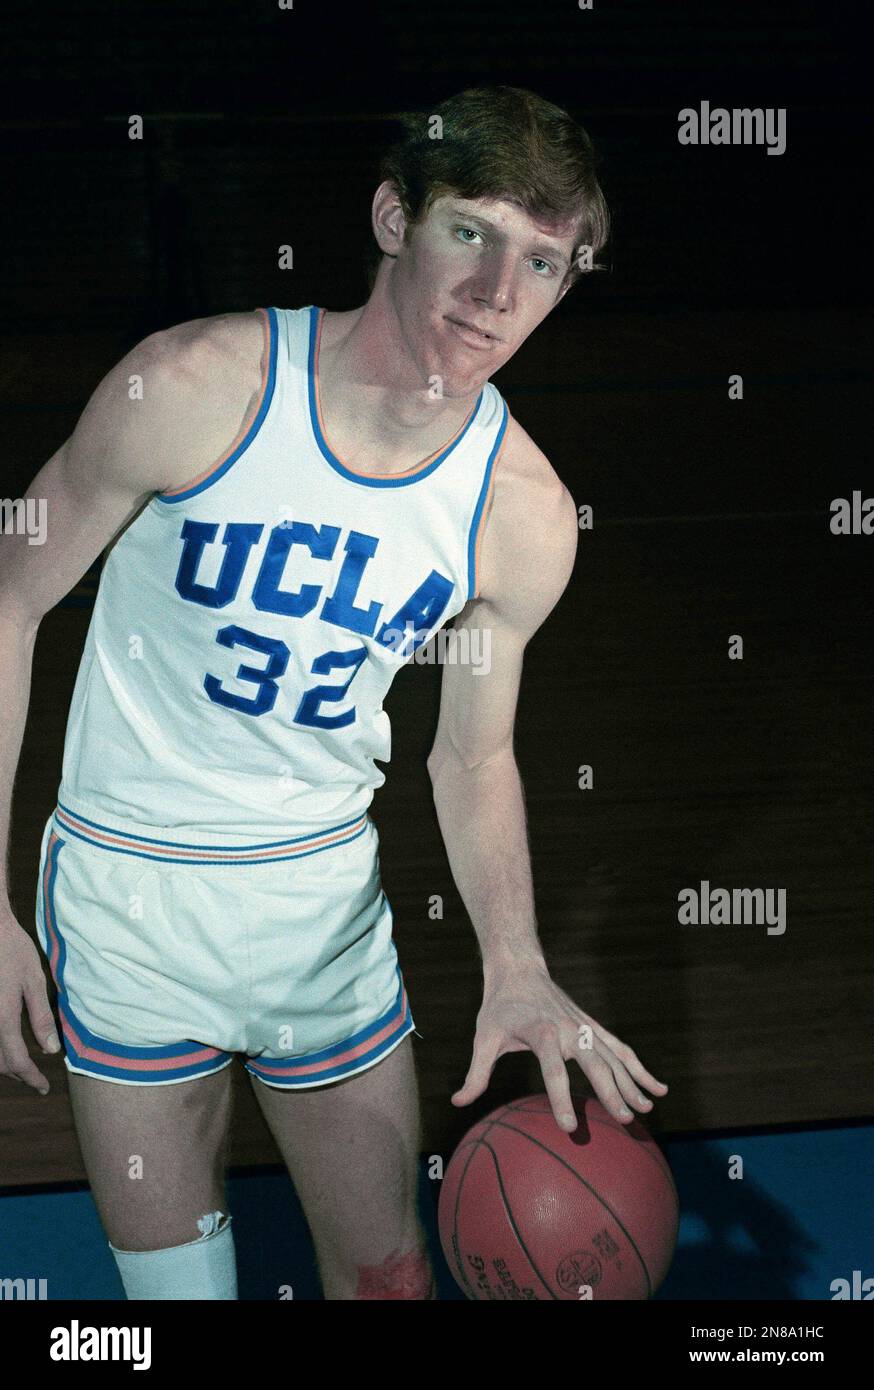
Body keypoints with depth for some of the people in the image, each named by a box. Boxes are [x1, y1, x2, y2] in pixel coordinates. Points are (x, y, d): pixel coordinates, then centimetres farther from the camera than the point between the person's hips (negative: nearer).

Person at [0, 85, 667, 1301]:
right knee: (169, 1281, 9)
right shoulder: (193, 388, -19)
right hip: (127, 891, -2)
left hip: (328, 893, 3)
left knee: (389, 1276, 12)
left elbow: (473, 759, 4)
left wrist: (515, 965, -14)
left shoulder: (526, 515, -10)